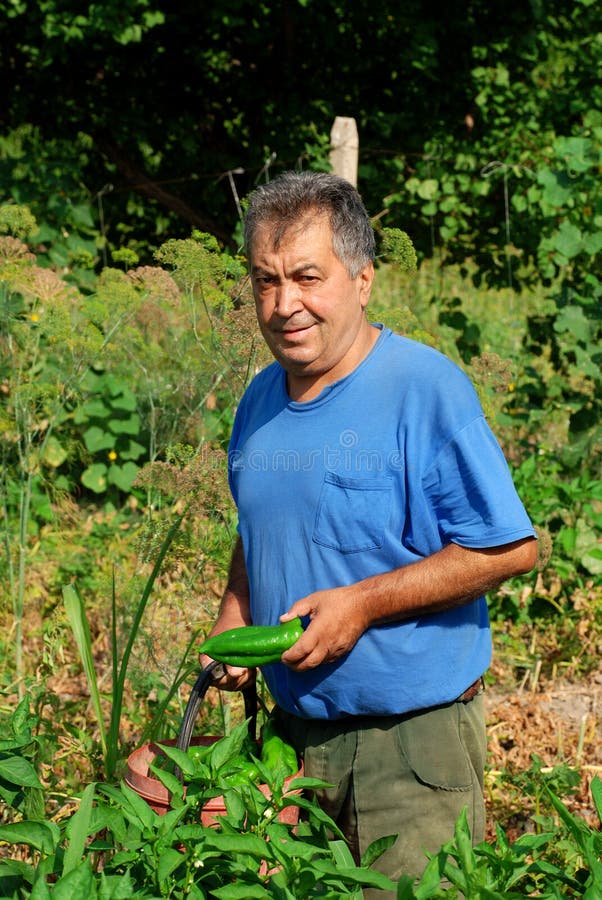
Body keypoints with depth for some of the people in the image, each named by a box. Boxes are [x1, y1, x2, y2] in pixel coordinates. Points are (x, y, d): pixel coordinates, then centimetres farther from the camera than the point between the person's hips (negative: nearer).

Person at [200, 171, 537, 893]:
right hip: (293, 733, 6)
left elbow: (509, 549, -15)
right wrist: (233, 619, 3)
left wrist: (363, 603, -20)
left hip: (414, 738, -6)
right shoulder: (260, 401, 7)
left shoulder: (426, 388, -14)